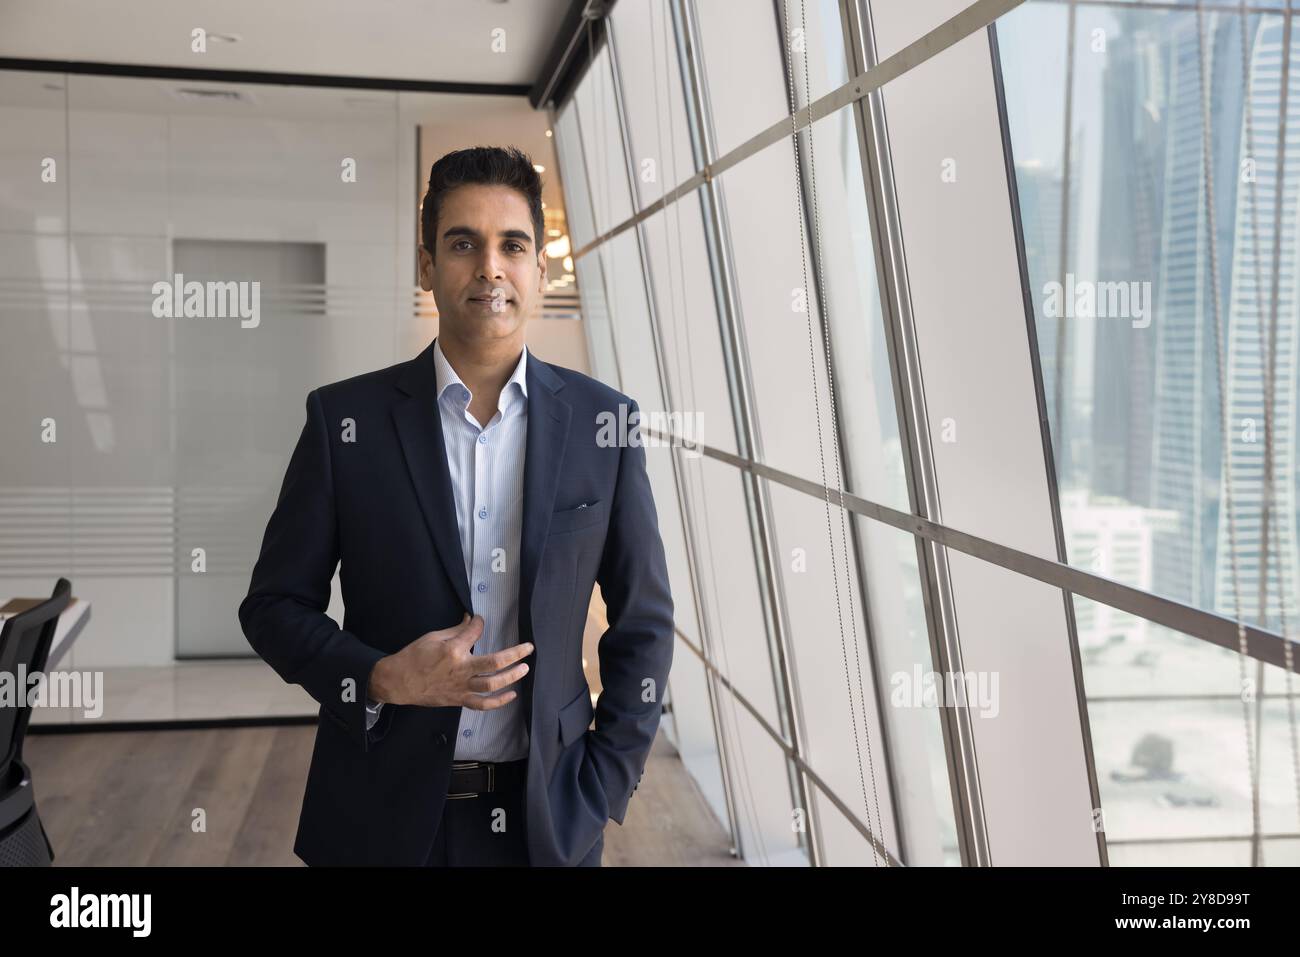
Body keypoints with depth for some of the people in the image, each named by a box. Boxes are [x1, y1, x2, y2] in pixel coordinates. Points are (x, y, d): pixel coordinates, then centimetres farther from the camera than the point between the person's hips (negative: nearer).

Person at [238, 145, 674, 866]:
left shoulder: (601, 423, -4)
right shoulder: (345, 419, -6)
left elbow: (643, 624, 1)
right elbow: (274, 603, 0)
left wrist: (602, 792, -3)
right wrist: (380, 679, -16)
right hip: (383, 818, 0)